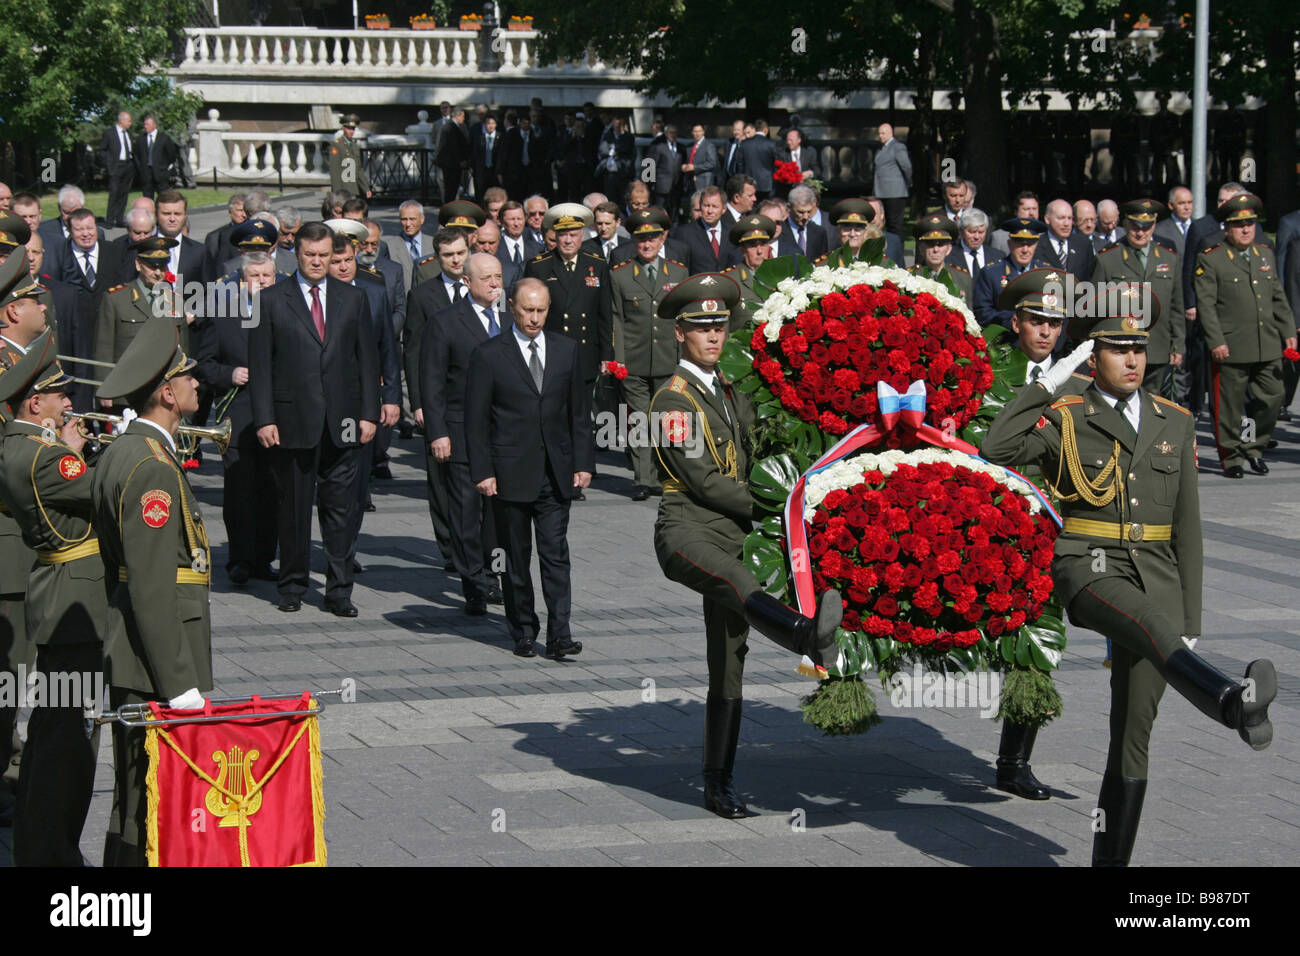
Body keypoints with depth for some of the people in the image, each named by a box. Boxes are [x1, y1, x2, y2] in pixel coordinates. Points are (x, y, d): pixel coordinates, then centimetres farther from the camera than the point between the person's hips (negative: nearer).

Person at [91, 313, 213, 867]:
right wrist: (180, 685, -20)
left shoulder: (120, 453, 13)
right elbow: (152, 588, -22)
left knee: (134, 801, 15)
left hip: (127, 661, 10)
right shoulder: (152, 468, -19)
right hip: (154, 673, -10)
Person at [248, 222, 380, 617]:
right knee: (294, 507, 5)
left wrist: (369, 413, 3)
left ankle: (339, 591, 5)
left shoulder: (352, 299, 11)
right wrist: (264, 418, -7)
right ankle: (292, 585, 16)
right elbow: (259, 365, 0)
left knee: (341, 508, 0)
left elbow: (367, 359, 11)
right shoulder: (272, 300, 3)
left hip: (341, 423, 2)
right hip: (293, 421, -2)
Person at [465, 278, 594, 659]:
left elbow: (580, 411, 12)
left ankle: (559, 635, -5)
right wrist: (482, 471, -9)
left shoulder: (566, 349, 8)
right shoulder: (489, 355, -2)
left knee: (556, 555, -4)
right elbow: (476, 420, -2)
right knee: (517, 558, 7)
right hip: (510, 475, -2)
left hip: (556, 475, 2)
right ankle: (523, 632, 17)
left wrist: (583, 462, 4)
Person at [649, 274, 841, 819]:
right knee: (740, 585, -40)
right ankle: (810, 637, -71)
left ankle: (719, 786, 10)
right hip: (686, 532, -8)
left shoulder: (732, 395, 21)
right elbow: (702, 481, -11)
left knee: (728, 669, 5)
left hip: (732, 536, 8)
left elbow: (751, 463, 30)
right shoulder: (672, 400, -4)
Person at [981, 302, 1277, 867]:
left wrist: (1191, 618, 10)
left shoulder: (1175, 424, 14)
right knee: (1150, 624, -38)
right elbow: (995, 449, -15)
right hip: (1087, 568, -4)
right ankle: (1234, 704, -67)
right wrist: (1048, 382, -9)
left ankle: (1112, 859, 7)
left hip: (1156, 579, 4)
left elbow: (1186, 525, 14)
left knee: (1133, 731, 0)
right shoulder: (1063, 420, 5)